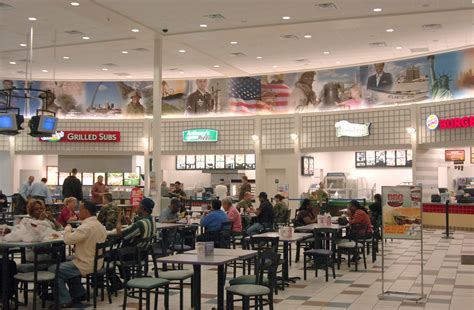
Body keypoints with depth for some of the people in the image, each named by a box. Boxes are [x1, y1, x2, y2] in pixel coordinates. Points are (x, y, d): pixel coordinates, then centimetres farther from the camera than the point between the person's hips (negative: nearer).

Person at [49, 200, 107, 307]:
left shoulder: (86, 226, -24)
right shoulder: (99, 225, 6)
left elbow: (68, 239, -25)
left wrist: (68, 228, -6)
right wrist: (77, 245, 4)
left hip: (86, 265, -10)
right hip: (95, 263, 10)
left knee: (53, 270, 0)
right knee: (66, 264, 31)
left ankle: (64, 301, 2)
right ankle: (79, 293, 29)